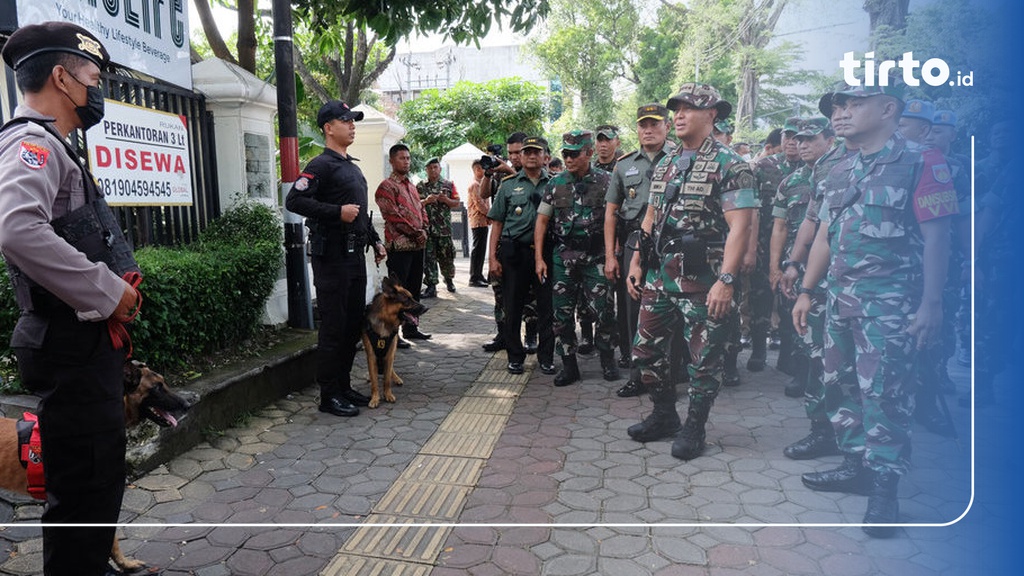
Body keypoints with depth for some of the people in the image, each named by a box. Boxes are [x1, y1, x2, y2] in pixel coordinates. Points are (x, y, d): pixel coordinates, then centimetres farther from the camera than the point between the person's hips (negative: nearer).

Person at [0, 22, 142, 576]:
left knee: (98, 480, 23)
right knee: (85, 487, -1)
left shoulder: (51, 146, 18)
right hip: (73, 346, -10)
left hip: (89, 341, 10)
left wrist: (117, 284, 10)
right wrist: (109, 293, -25)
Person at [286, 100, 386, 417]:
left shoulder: (352, 166, 19)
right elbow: (294, 200, -19)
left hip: (355, 255, 9)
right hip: (331, 257, -9)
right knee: (333, 326, -3)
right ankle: (329, 395, 7)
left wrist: (375, 240, 22)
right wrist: (337, 212, -22)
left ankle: (344, 386, 25)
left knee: (354, 323, 13)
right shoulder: (322, 165, -9)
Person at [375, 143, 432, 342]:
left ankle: (410, 328, 24)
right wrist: (416, 232, -13)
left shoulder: (411, 186, 20)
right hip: (399, 246, -8)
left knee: (414, 289, 14)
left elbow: (421, 210, 20)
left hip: (417, 245, 8)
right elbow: (393, 216, -15)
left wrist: (424, 230, 1)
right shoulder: (387, 186, -7)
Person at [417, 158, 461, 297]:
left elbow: (457, 203, 7)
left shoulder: (449, 185, 8)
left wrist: (446, 200, -12)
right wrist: (426, 201, -12)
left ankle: (449, 279, 32)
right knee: (428, 257, -4)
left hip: (444, 227, 0)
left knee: (446, 257, 7)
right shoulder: (420, 186, 9)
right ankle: (431, 287, -1)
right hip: (426, 227, 0)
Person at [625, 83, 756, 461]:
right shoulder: (664, 165, 15)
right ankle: (664, 415, 30)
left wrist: (726, 280, -23)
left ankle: (694, 429, 22)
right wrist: (636, 264, 12)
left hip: (702, 281, -7)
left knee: (704, 359, 5)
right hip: (658, 277, 7)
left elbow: (739, 226, -16)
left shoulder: (729, 165, -8)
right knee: (646, 350, 12)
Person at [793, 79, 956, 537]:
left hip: (890, 303, -7)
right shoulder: (839, 173, 14)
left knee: (883, 394, -5)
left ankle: (884, 488, 8)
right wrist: (805, 291, 14)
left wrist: (931, 303, -15)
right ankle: (857, 466, 28)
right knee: (842, 386, 13)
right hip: (840, 300, 7)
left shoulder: (921, 163, -5)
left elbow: (935, 238, -9)